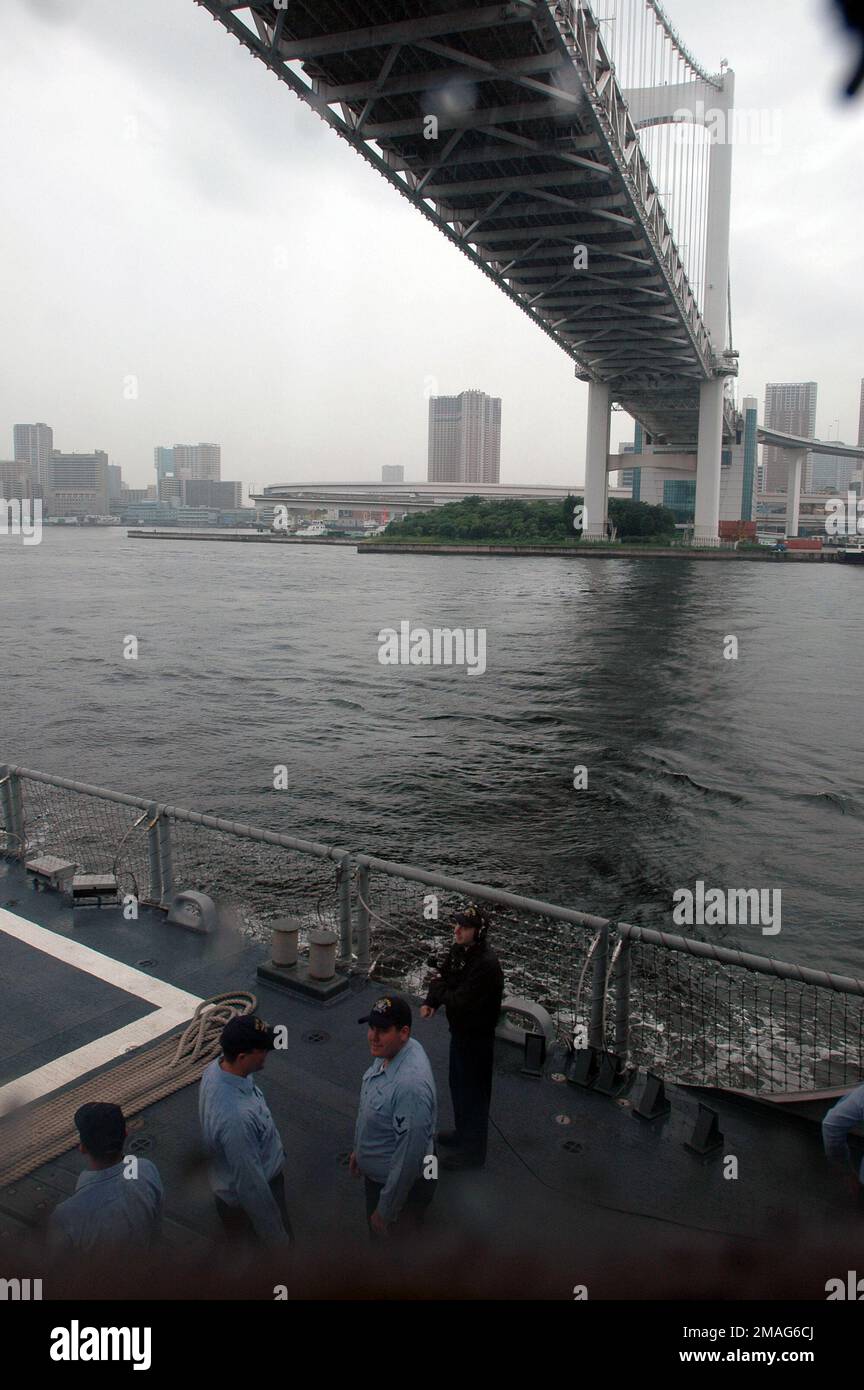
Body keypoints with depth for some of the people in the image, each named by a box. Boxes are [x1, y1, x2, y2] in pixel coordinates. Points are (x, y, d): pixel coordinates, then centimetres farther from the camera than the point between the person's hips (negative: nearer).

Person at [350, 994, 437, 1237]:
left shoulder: (411, 1084, -39)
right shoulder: (390, 1052, -10)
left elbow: (409, 1154, -31)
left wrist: (386, 1210, -20)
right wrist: (359, 1149, 19)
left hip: (401, 1183, -8)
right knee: (377, 1234, 29)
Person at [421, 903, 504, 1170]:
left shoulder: (486, 964, -33)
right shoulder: (459, 950, -4)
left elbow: (461, 1002, -32)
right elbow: (442, 976, 4)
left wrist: (439, 989, -13)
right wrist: (431, 1002, -14)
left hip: (476, 1037, -9)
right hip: (459, 1030, 9)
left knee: (473, 1091, 8)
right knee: (458, 1085, 26)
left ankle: (473, 1152, 25)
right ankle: (463, 1133, 47)